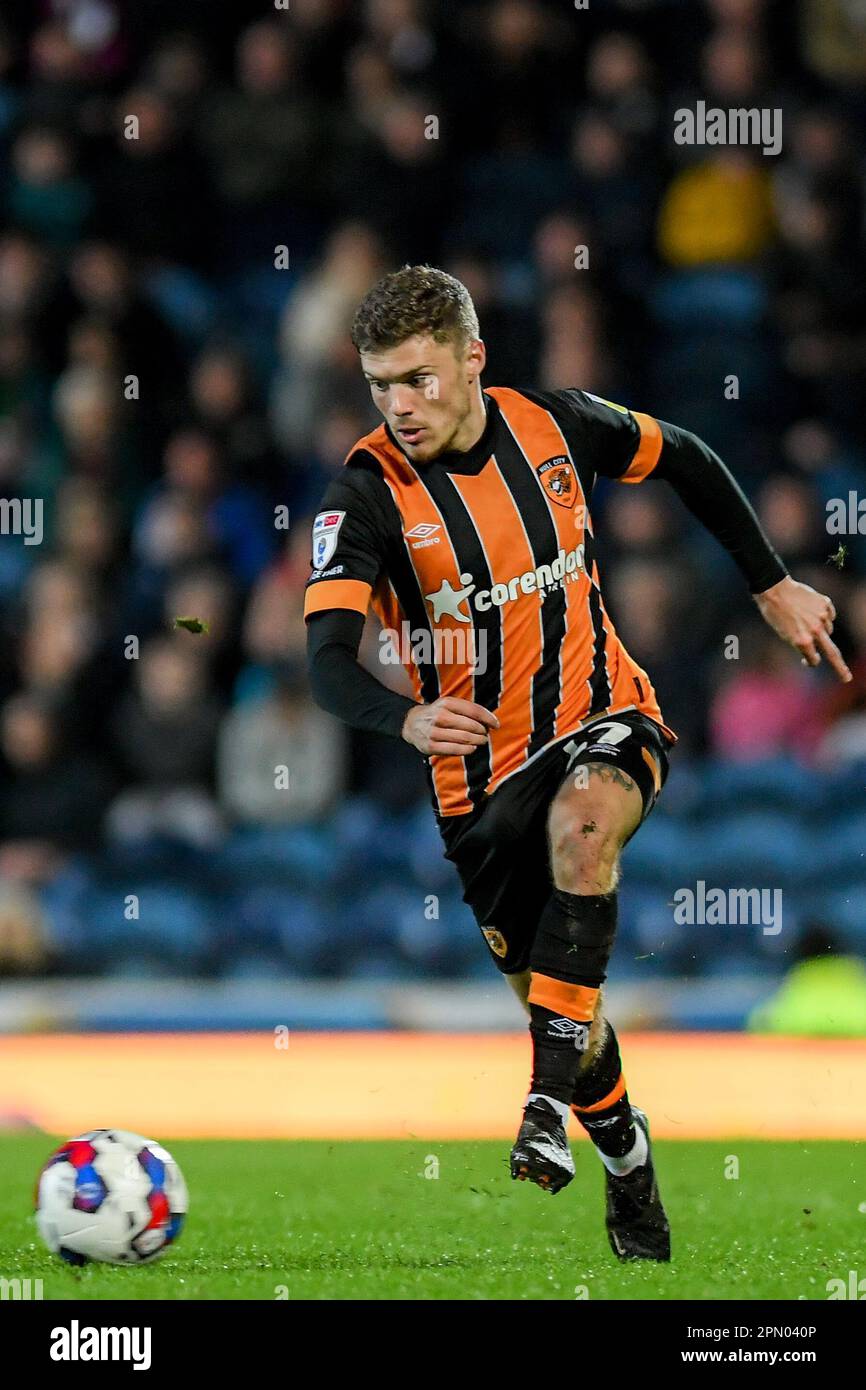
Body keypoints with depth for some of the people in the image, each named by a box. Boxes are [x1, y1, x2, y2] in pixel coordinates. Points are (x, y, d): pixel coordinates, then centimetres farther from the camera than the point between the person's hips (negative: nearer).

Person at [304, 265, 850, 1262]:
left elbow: (686, 462, 14)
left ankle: (554, 1103, -35)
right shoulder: (368, 491, -15)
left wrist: (773, 588, 14)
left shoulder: (556, 427, -7)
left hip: (604, 720, -1)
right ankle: (628, 1159, 36)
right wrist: (409, 720, -47)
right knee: (547, 991, 8)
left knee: (581, 824, -35)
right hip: (483, 769, 1)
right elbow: (329, 657, -26)